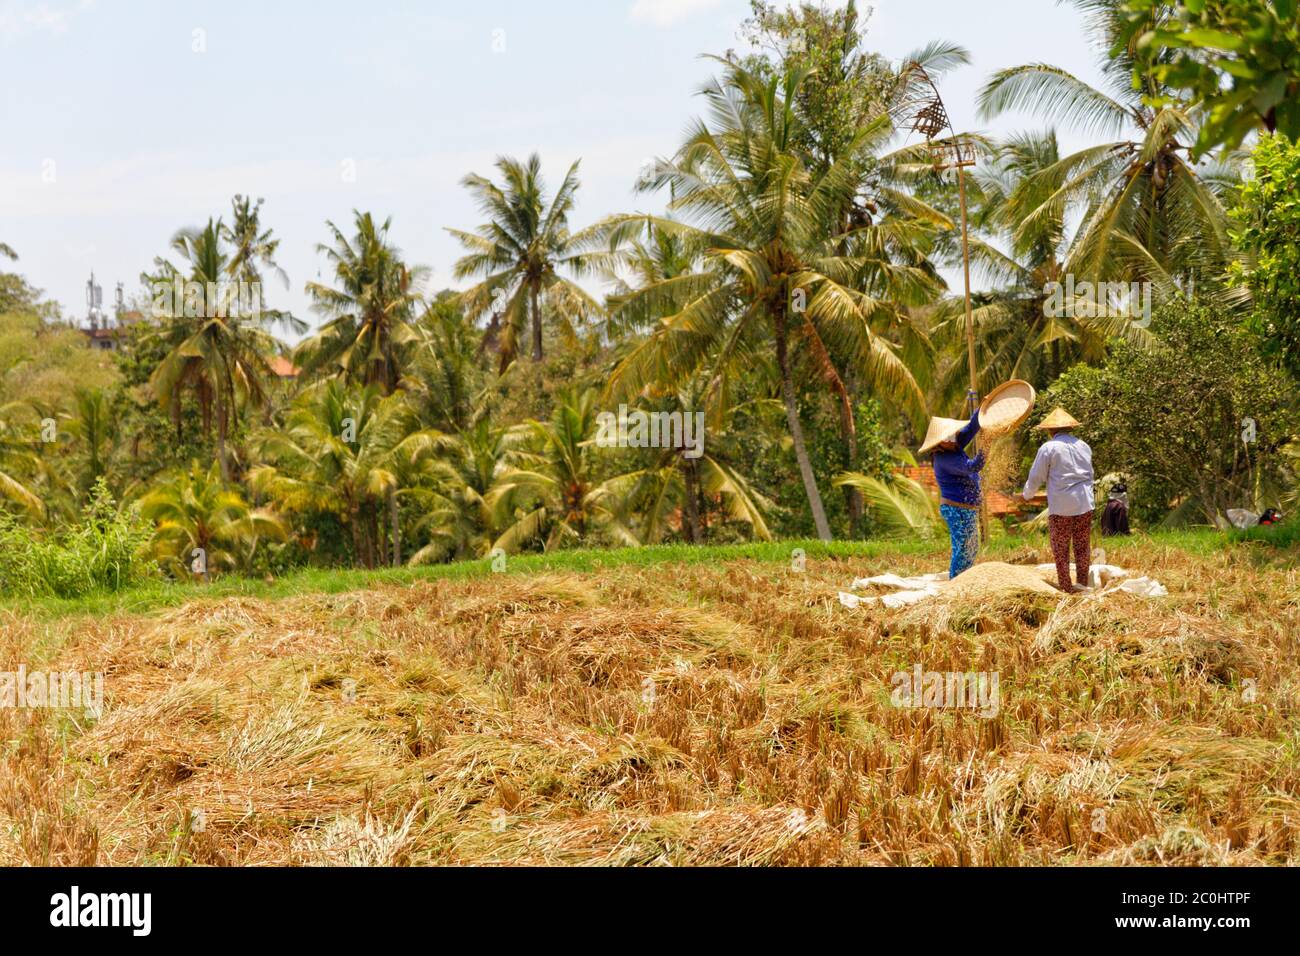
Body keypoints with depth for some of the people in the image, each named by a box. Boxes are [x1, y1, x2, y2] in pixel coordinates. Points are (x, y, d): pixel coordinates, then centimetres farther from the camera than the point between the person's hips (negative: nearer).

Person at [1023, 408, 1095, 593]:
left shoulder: (1049, 448, -5)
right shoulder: (1084, 446, 12)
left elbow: (1036, 478, 0)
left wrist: (1027, 495, 19)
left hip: (1061, 508, -5)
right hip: (1085, 504, 5)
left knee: (1061, 551, 3)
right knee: (1083, 548, 12)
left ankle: (1066, 590, 3)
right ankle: (1083, 585, 14)